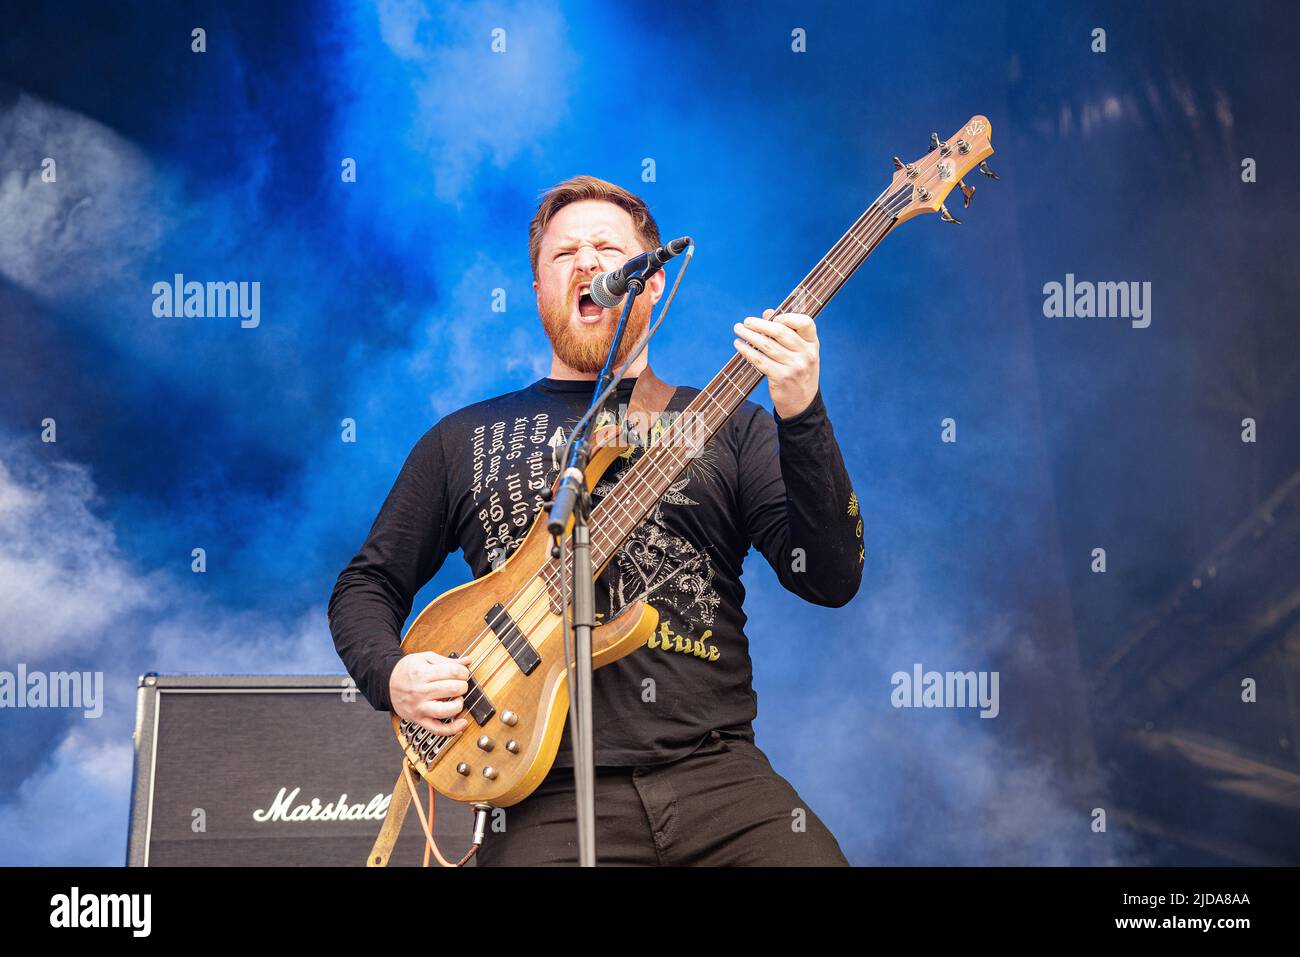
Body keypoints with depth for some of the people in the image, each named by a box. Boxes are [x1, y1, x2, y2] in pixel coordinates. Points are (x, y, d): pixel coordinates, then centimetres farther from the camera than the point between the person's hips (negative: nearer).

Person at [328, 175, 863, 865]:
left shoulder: (727, 425, 13)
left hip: (716, 771, 1)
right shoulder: (465, 440, 17)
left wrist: (801, 418, -12)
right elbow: (366, 585, 22)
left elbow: (831, 579, 1)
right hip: (549, 794, -1)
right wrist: (391, 675, 1)